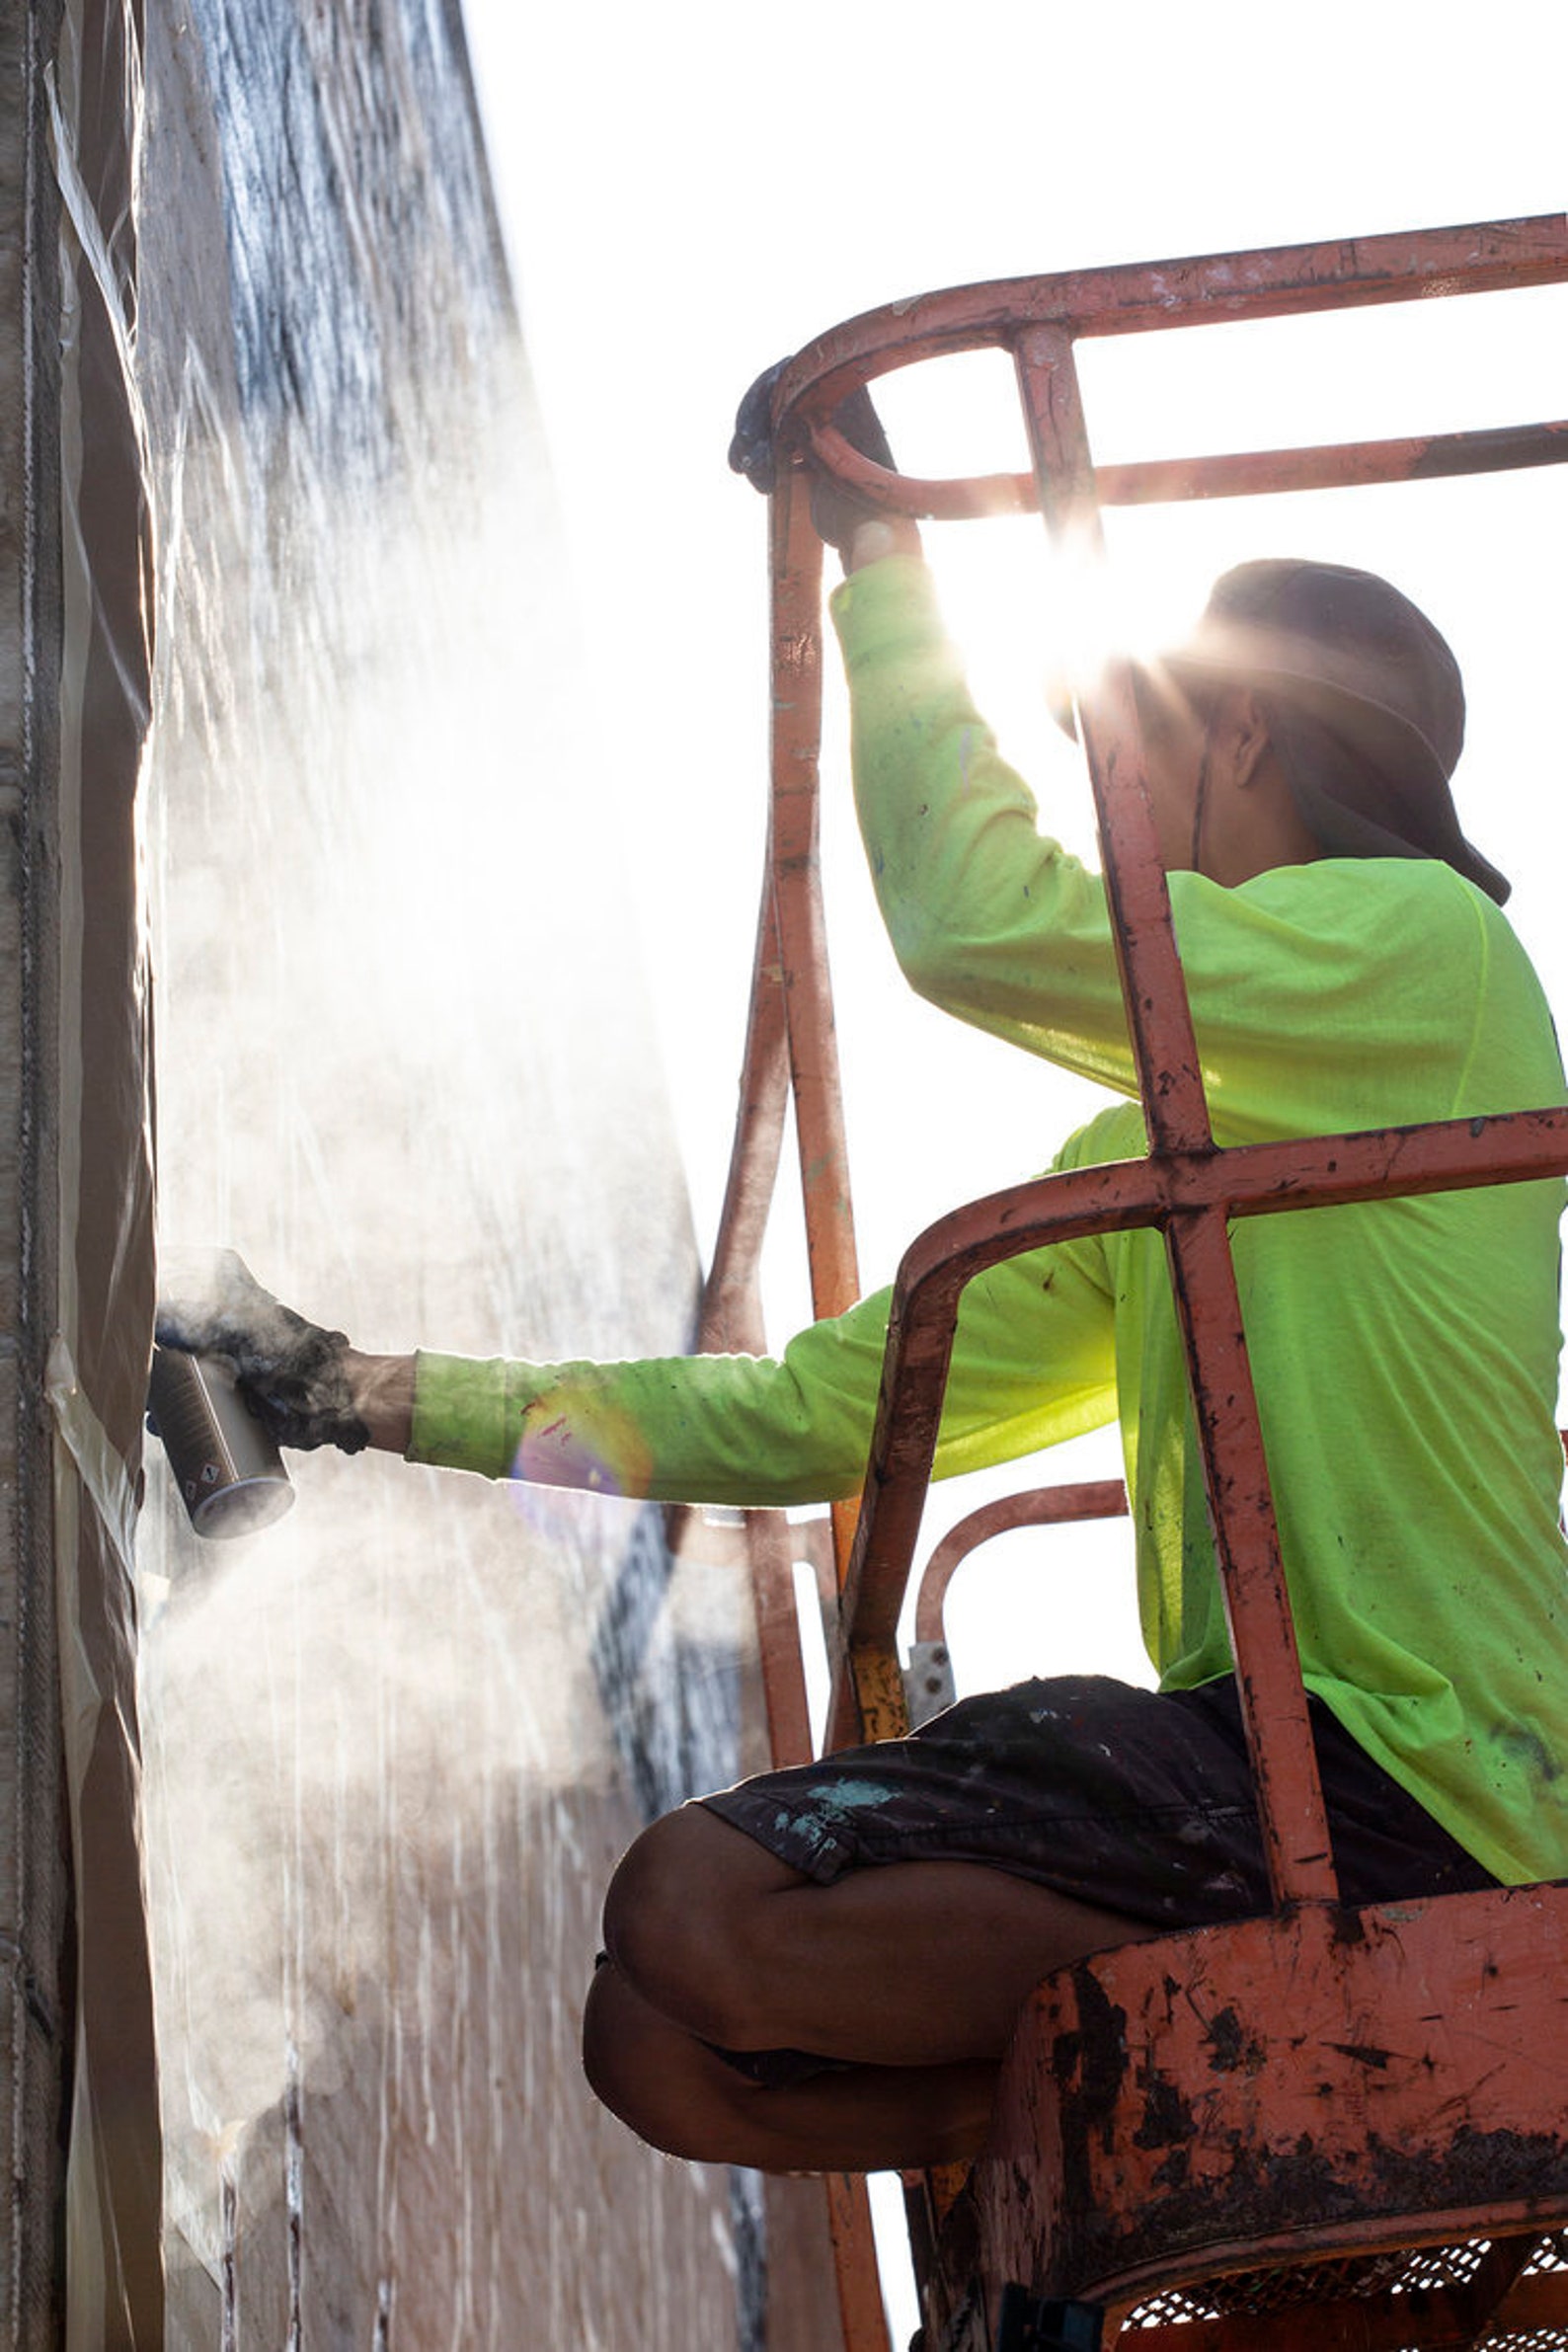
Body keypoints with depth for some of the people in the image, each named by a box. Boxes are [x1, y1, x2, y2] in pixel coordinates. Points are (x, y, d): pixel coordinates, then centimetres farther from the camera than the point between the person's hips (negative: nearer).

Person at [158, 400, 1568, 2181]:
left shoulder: (1420, 942, -2)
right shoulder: (1152, 1151, 23)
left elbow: (981, 922, -17)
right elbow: (823, 1409, 19)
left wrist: (881, 565, -3)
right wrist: (376, 1402, 17)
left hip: (1404, 1774, -9)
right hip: (1257, 1769, 9)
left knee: (696, 1914, -22)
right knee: (657, 2045, -1)